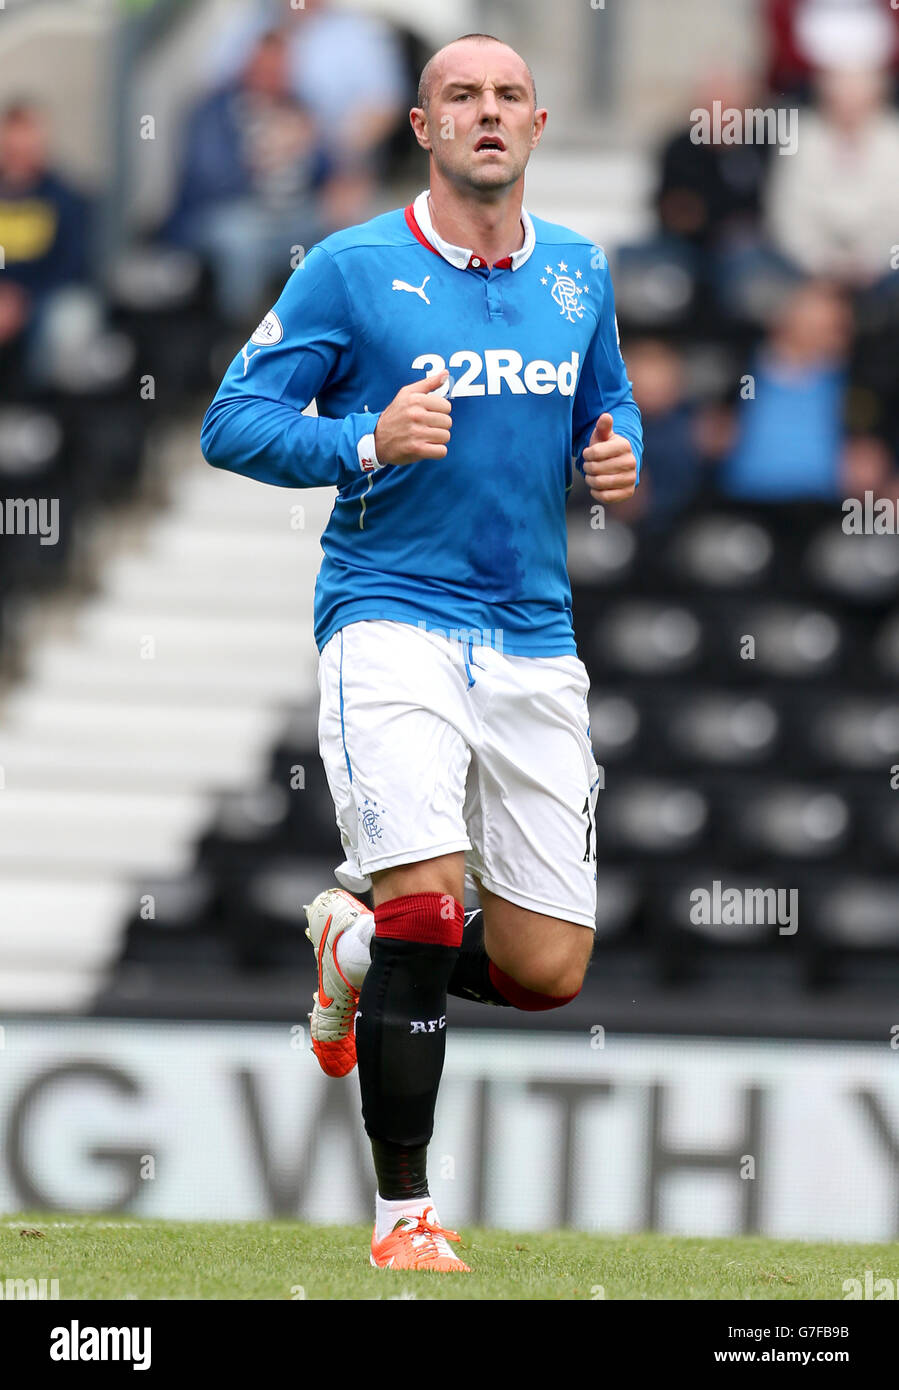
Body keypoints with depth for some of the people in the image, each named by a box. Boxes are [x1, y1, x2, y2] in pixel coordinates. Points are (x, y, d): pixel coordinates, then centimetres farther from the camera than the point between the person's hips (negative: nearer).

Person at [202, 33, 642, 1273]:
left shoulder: (578, 271, 10)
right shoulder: (353, 270, -4)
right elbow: (232, 423, -4)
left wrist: (617, 460, 2)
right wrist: (367, 444, -20)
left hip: (532, 638, 5)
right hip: (392, 617, -5)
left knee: (546, 970, 1)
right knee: (426, 898, -21)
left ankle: (357, 951, 34)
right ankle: (405, 1211, -7)